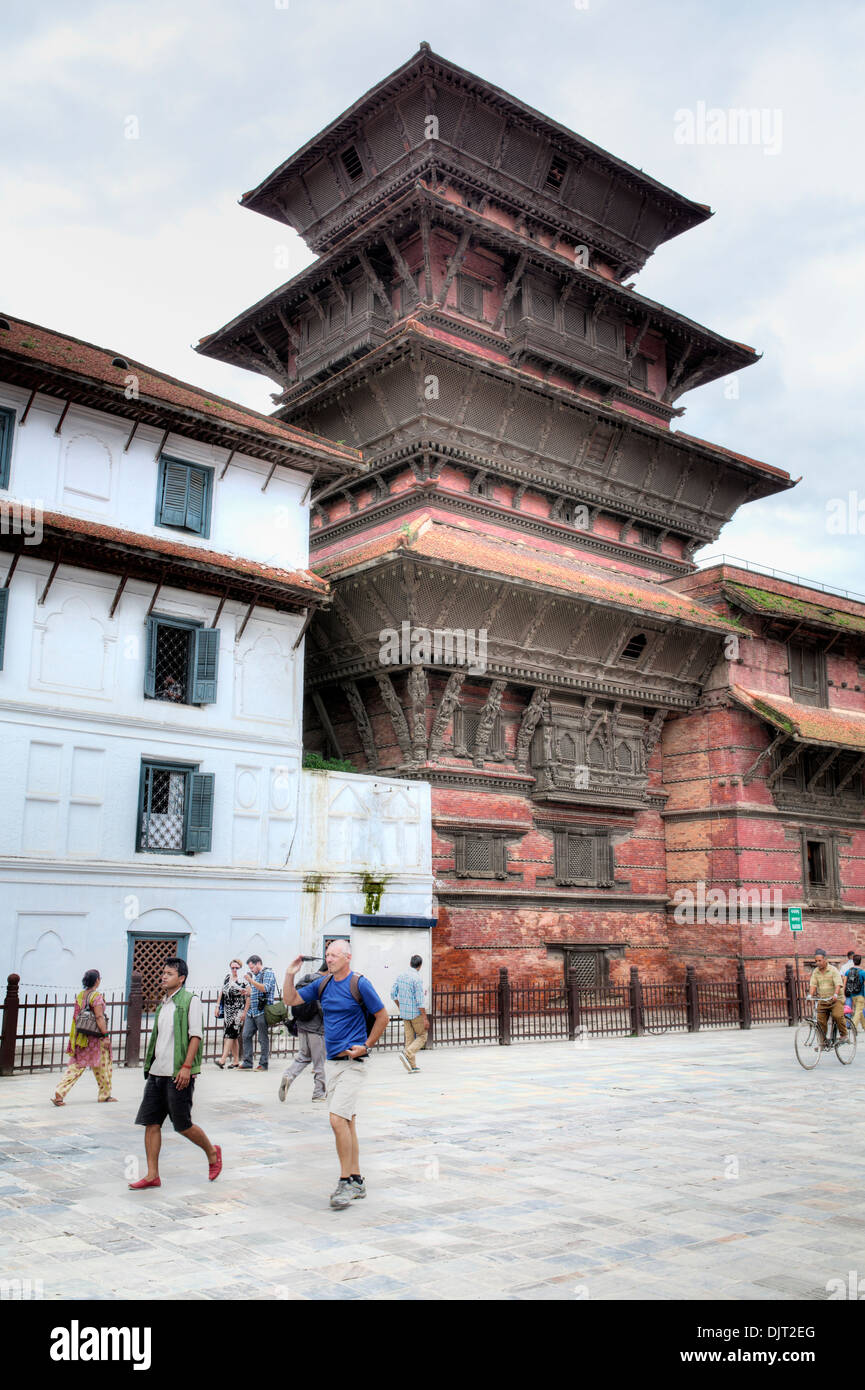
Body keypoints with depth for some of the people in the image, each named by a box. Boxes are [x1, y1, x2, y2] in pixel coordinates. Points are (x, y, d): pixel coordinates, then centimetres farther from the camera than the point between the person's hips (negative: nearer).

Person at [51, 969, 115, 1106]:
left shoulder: (79, 996, 7)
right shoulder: (96, 997, -14)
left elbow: (75, 1017, 11)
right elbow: (99, 1018, -19)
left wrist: (75, 1038, 18)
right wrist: (106, 1036, -16)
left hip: (81, 1037, 6)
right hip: (95, 1038, -6)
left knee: (75, 1066, 8)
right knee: (103, 1066, 11)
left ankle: (60, 1093, -5)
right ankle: (105, 1095, 23)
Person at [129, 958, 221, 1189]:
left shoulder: (191, 1001, -7)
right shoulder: (163, 1003, 16)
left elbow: (196, 1035, -13)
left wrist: (187, 1067, -20)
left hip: (178, 1074, -7)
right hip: (157, 1073, 7)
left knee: (182, 1125, 0)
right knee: (151, 1123, 3)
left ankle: (212, 1153, 23)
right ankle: (152, 1175, 10)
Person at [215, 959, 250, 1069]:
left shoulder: (244, 980, -6)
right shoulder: (227, 978, 11)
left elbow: (248, 997, -8)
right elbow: (221, 993, 17)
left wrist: (245, 1012, -12)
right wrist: (217, 1006, 11)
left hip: (238, 1011, -6)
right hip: (228, 1011, 6)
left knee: (230, 1034, -13)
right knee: (233, 1036, 7)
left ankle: (223, 1060, -17)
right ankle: (236, 1061, 12)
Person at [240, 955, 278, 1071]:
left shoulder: (268, 973, -4)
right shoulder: (255, 976, 21)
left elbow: (265, 988, -20)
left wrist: (251, 980, -17)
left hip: (262, 1012, -8)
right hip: (251, 1012, 8)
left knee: (263, 1039, -2)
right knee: (246, 1036, 3)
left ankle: (263, 1064, 2)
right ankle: (247, 1063, 8)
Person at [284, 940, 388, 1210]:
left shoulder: (359, 984, -9)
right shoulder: (323, 984, 10)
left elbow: (382, 1016, -3)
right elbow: (291, 1000, 13)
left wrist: (366, 1046, -7)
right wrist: (290, 974, -2)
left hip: (353, 1063, -7)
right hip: (332, 1062, 7)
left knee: (338, 1119, -15)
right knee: (347, 1122, 12)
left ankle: (345, 1182, -6)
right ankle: (356, 1181, 20)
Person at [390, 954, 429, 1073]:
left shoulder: (401, 975, 4)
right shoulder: (417, 978, -17)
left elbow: (393, 994, 10)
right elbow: (420, 1001, -19)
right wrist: (425, 1018, -15)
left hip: (404, 1013, 7)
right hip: (416, 1013, -7)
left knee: (409, 1038, 10)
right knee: (422, 1036, 7)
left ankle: (412, 1065, 9)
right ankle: (407, 1054, -13)